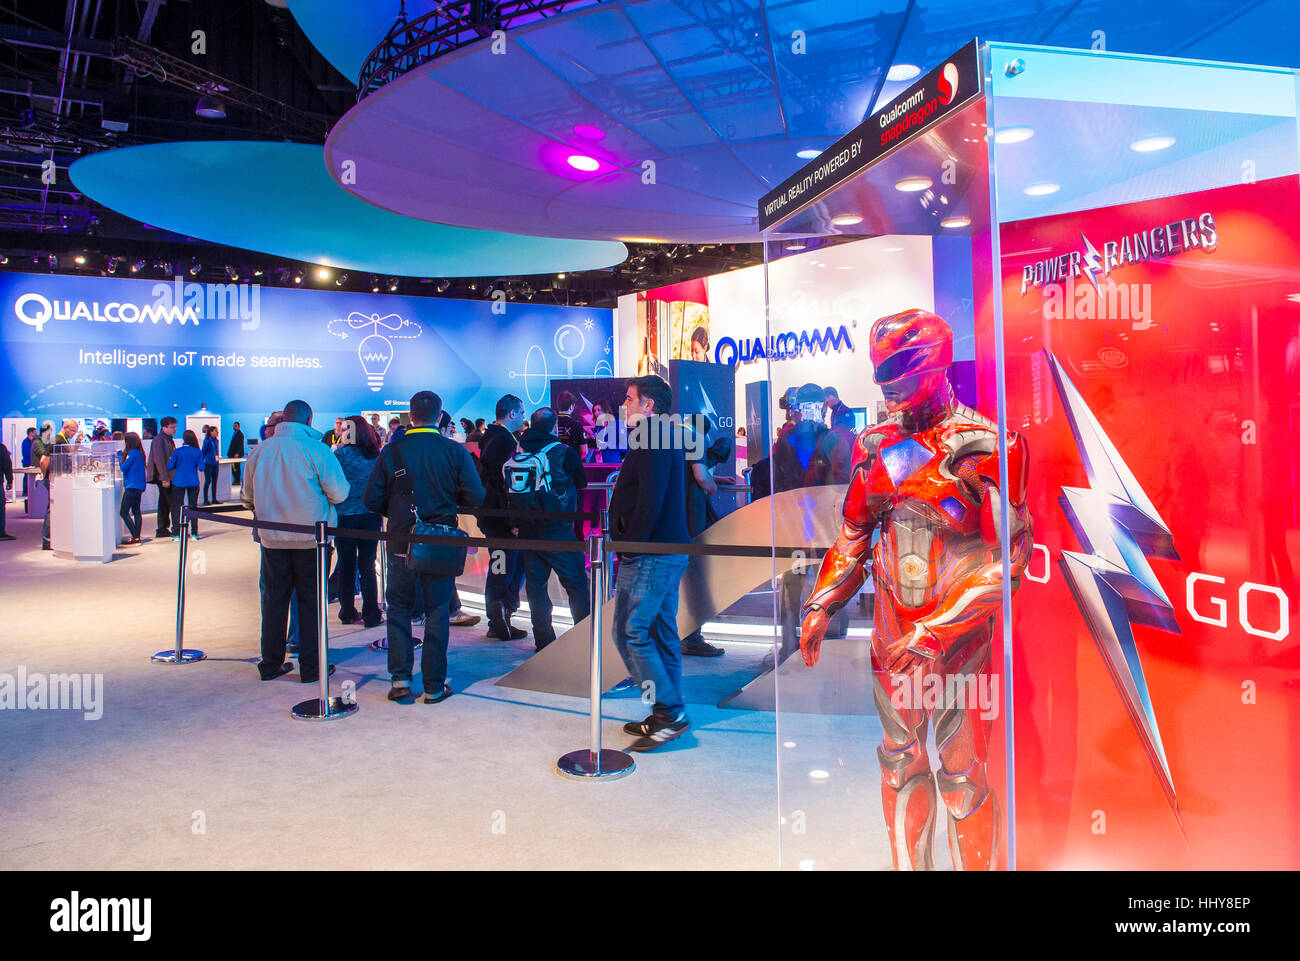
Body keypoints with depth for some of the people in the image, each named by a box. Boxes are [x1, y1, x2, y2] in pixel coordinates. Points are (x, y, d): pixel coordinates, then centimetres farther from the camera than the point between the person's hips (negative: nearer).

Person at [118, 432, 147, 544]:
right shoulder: (139, 452, 13)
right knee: (136, 511, 11)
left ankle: (135, 537, -9)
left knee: (124, 512, -6)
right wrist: (123, 454, 14)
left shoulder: (133, 453, -14)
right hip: (139, 486, 10)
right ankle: (137, 537, 12)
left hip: (132, 486, -10)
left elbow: (124, 468, -13)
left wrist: (120, 457, 3)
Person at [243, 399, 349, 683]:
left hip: (271, 539, 4)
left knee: (274, 599, 13)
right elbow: (339, 493, -11)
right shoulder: (316, 450, -12)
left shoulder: (260, 450, 2)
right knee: (310, 602, 5)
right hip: (310, 539, -4)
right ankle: (311, 667, 10)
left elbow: (247, 496, 12)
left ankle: (271, 665, 21)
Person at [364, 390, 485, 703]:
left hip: (402, 544, 1)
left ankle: (400, 680, 11)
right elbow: (475, 497, -8)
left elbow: (371, 499, -5)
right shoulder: (455, 451, -6)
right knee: (437, 612, 8)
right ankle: (434, 686, 13)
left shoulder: (391, 451, -5)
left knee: (399, 609, 15)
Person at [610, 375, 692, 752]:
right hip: (670, 551, 10)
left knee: (630, 632, -8)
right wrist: (632, 541, 15)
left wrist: (629, 544, -14)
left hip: (649, 554, -10)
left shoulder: (652, 441, -13)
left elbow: (650, 501, -23)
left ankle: (669, 712, -4)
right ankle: (669, 715, 20)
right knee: (662, 634, 13)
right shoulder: (667, 439, 19)